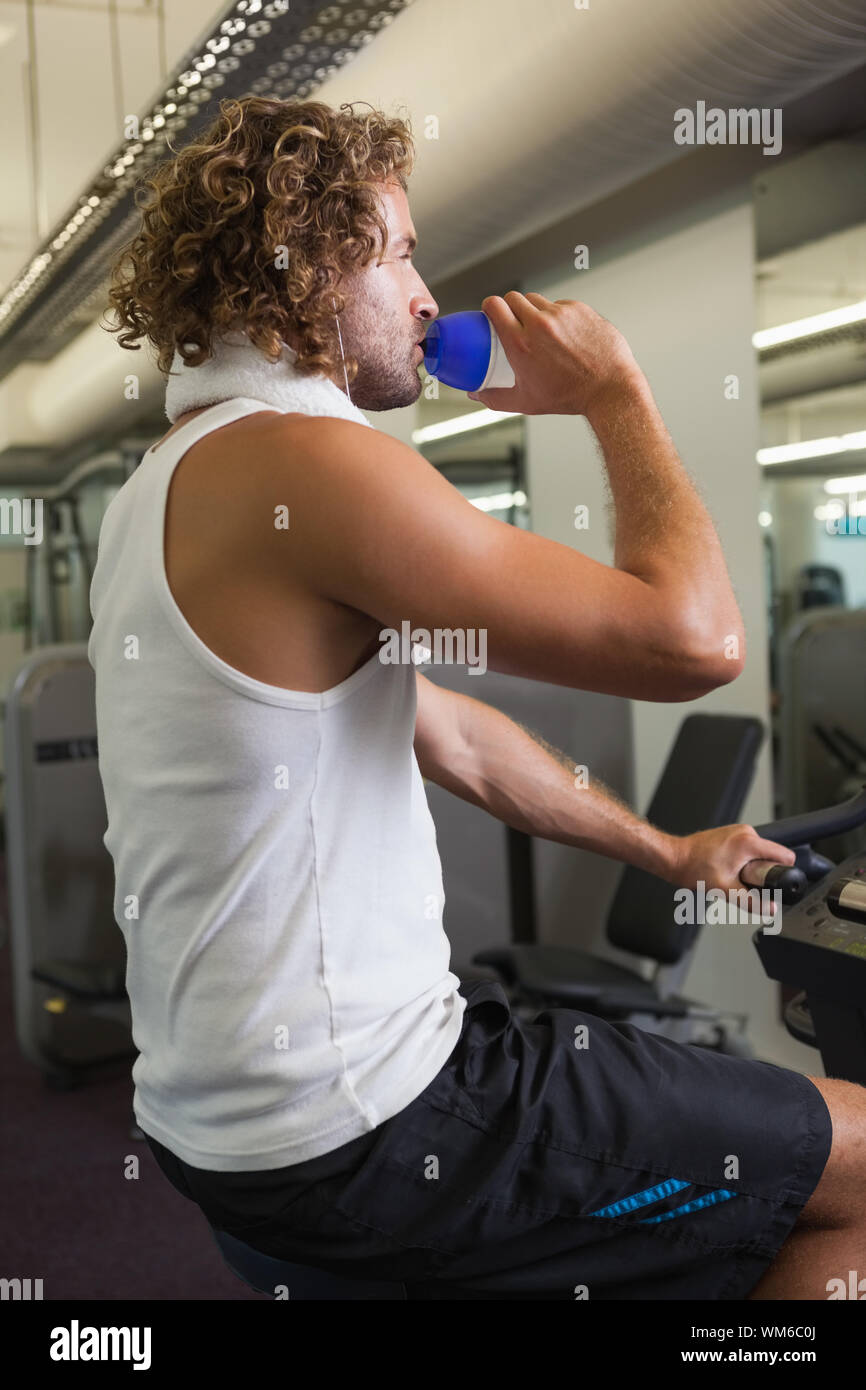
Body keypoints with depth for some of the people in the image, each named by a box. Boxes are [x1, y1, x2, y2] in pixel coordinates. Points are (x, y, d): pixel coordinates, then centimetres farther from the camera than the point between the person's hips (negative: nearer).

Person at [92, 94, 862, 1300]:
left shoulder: (174, 489, 13)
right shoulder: (304, 462, -20)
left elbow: (451, 735, 16)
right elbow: (694, 639, -22)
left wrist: (664, 852, 20)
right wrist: (615, 393, -6)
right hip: (350, 1134, -10)